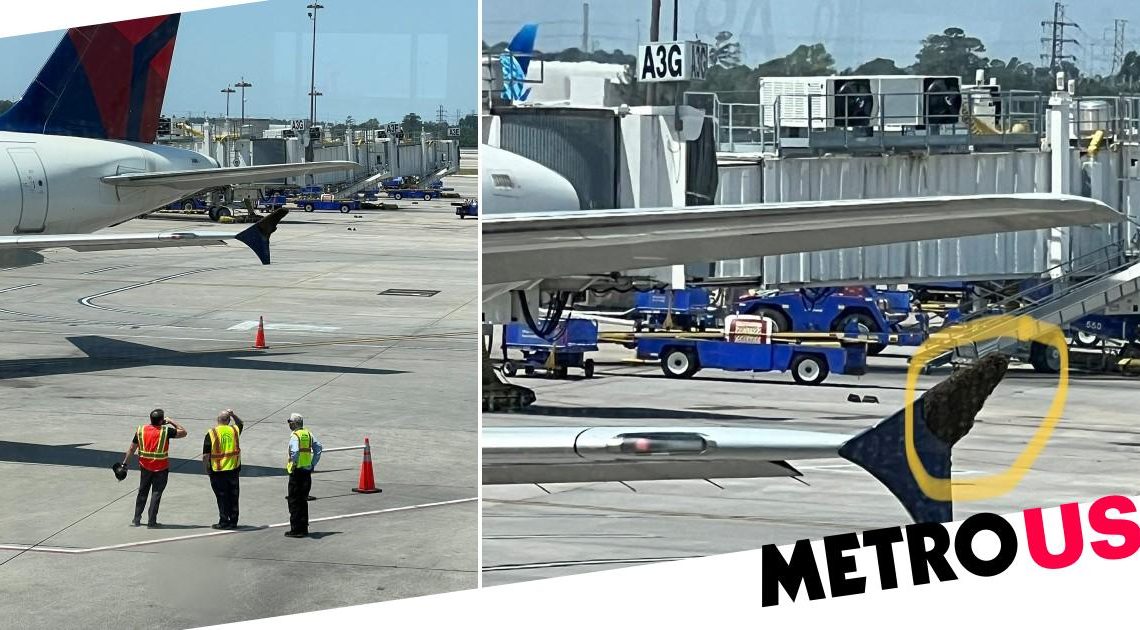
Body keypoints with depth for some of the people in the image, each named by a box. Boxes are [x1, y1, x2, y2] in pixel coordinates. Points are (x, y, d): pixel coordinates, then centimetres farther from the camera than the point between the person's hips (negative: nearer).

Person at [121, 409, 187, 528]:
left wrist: (125, 463, 8)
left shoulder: (141, 430, -3)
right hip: (161, 468, -3)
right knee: (156, 493, 4)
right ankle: (151, 521, 3)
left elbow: (132, 448, 2)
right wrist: (172, 422, 6)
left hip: (145, 467, 3)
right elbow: (183, 432, -2)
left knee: (142, 492, 17)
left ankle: (137, 519, 23)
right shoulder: (166, 431, -13)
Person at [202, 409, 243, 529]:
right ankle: (233, 521, 18)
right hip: (233, 469, 3)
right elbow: (240, 423, 27)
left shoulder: (211, 434, -10)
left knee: (222, 497, 5)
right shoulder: (234, 430, -1)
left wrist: (207, 469, 1)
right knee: (233, 496, 12)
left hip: (218, 471, -3)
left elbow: (205, 456, -10)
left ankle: (224, 522, 7)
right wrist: (233, 414, 19)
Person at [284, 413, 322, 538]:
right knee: (303, 501, 15)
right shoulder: (308, 434, 9)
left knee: (294, 501, -1)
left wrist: (292, 462, -16)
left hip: (297, 471, -7)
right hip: (307, 471, 8)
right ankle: (304, 528, 18)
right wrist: (313, 464, 9)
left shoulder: (295, 436, -15)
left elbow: (295, 451, -32)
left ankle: (296, 530, -2)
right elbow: (318, 447, 8)